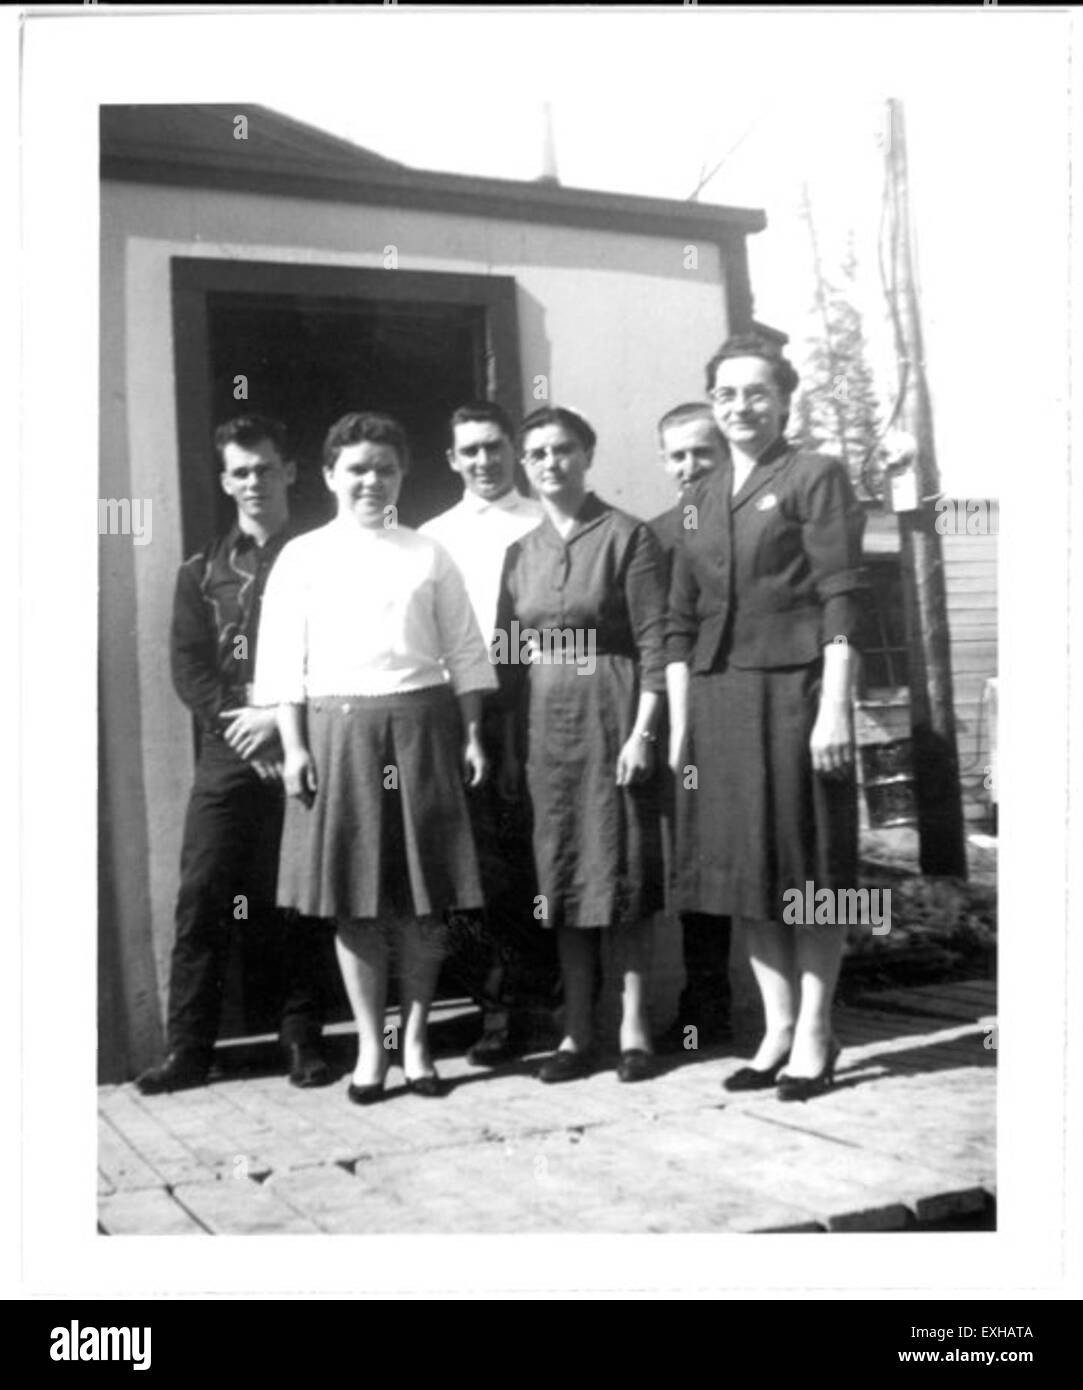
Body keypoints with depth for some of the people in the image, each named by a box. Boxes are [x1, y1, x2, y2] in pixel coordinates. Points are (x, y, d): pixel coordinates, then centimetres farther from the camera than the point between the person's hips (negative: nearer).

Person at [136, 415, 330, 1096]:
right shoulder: (202, 571, 15)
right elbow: (188, 667, 7)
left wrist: (280, 719, -12)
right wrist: (239, 726, -7)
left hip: (297, 747, -2)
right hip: (226, 753, 2)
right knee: (202, 898, -2)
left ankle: (302, 1040, 12)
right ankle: (188, 1049, 5)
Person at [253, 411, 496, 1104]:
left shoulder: (428, 555, 9)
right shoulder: (304, 557, 7)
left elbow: (464, 652, 9)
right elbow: (285, 661, 3)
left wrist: (471, 735, 1)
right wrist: (294, 745, -5)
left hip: (419, 724, 1)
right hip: (337, 729, 0)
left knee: (423, 898, 3)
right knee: (353, 898, 2)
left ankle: (415, 1037, 18)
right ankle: (370, 1046, 15)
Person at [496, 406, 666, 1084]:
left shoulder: (627, 536, -4)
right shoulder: (521, 553, 11)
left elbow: (654, 640, -9)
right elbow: (509, 655, 12)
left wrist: (642, 730, -16)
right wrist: (506, 740, 7)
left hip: (612, 710, -5)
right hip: (546, 718, 5)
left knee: (622, 866, 1)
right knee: (561, 871, 7)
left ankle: (634, 1027, 11)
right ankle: (577, 1031, 15)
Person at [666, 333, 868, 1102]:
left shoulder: (815, 476, -1)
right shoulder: (702, 496, 14)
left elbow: (842, 599, -9)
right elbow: (681, 618, 12)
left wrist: (834, 708, -17)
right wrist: (679, 719, 6)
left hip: (793, 689, -5)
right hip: (719, 699, 6)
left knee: (807, 866, 2)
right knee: (750, 868, 10)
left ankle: (814, 1033, 13)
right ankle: (777, 1029, 20)